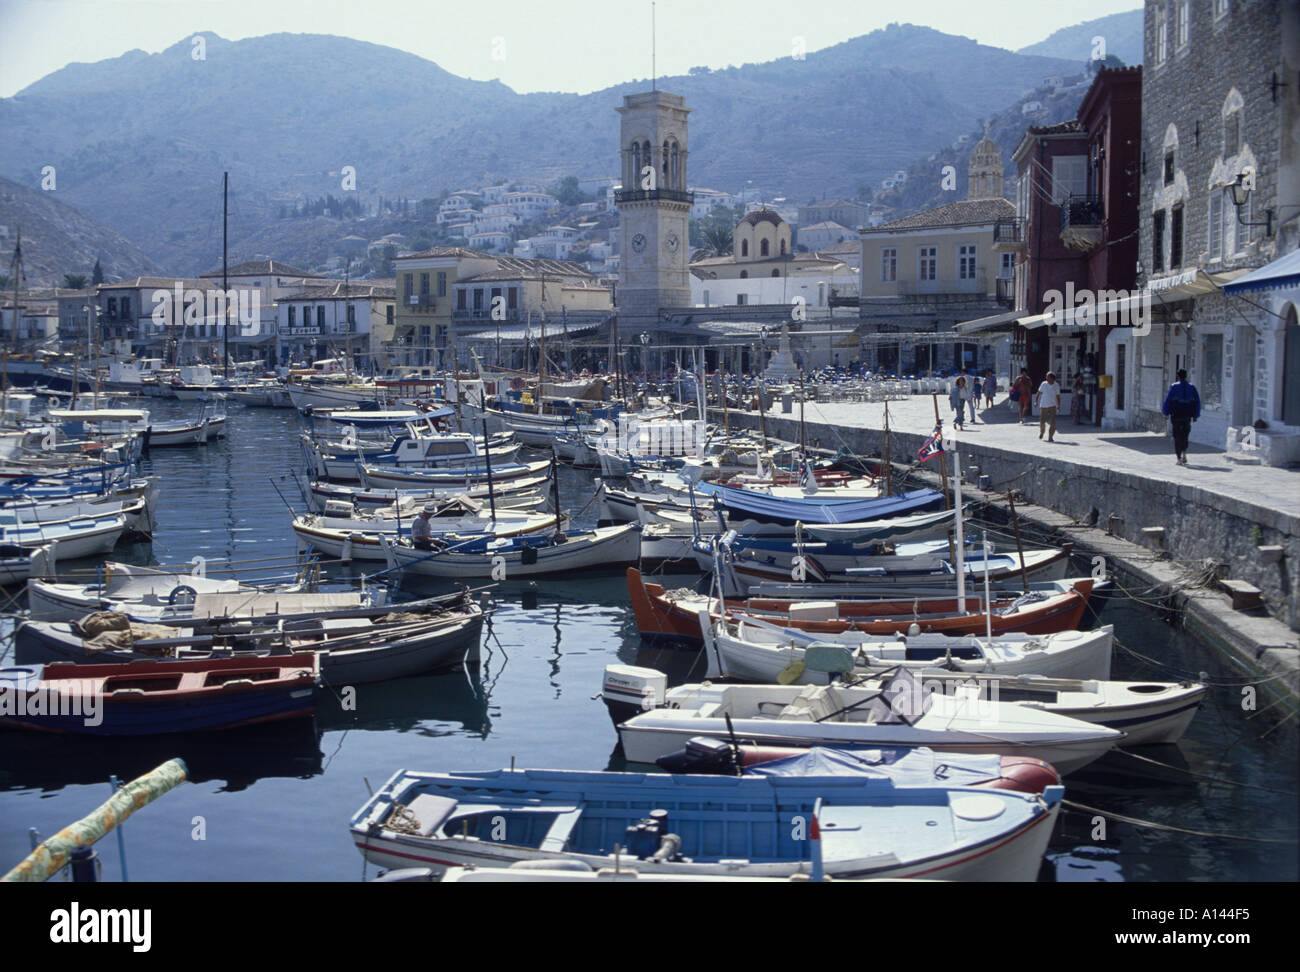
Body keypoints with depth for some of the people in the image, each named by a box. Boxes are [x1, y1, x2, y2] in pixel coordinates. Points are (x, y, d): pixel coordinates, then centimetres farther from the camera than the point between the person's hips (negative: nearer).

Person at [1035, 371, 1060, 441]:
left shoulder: (1056, 386, 0)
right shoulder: (1044, 384, -2)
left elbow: (1058, 396, 6)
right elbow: (1039, 393, 5)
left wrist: (1058, 405, -2)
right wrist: (1036, 401, -2)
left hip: (1052, 406, 0)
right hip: (1043, 406, 0)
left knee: (1052, 422, -11)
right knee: (1042, 421, 2)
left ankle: (1050, 437, -2)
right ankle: (1041, 432, 35)